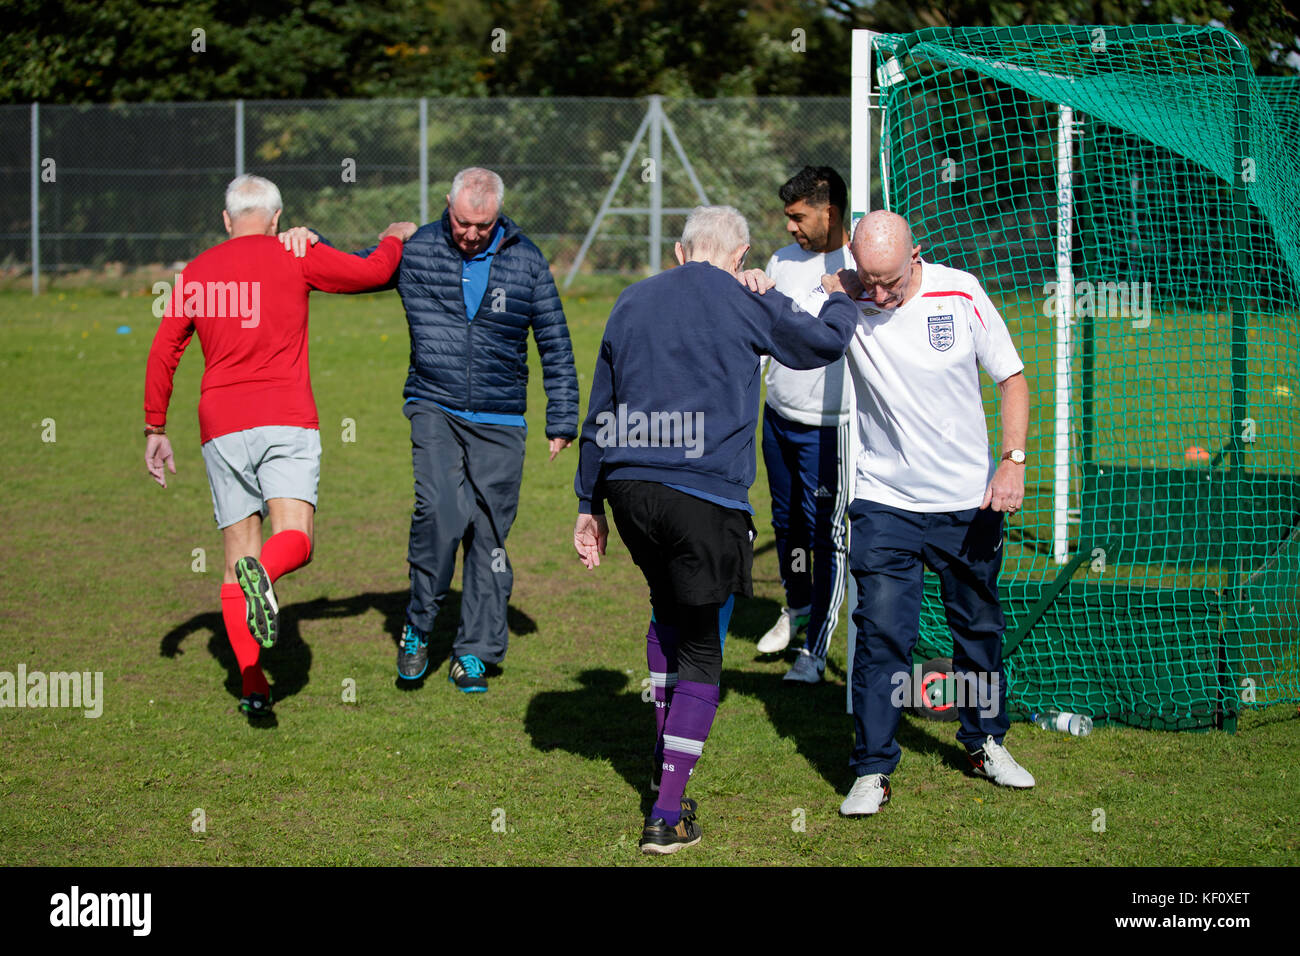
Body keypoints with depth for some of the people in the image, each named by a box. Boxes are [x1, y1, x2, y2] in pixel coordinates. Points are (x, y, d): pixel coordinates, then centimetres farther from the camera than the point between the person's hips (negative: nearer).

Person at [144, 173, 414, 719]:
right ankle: (263, 572, -46)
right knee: (295, 539, -9)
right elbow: (371, 272, 7)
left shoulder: (196, 274, 12)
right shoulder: (295, 258, 3)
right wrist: (396, 239, 28)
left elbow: (163, 353, 11)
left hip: (221, 428, 3)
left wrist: (156, 430, 18)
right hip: (287, 418, -3)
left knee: (237, 553, 7)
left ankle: (252, 684, -1)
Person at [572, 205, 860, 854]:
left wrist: (589, 504, 22)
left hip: (628, 485, 5)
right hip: (704, 496, -5)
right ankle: (668, 813, 0)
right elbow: (825, 342, 14)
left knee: (668, 606, 30)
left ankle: (664, 756, 29)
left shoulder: (632, 303, 13)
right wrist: (842, 302, 36)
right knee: (699, 649, 4)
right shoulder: (746, 304, 0)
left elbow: (599, 412, 16)